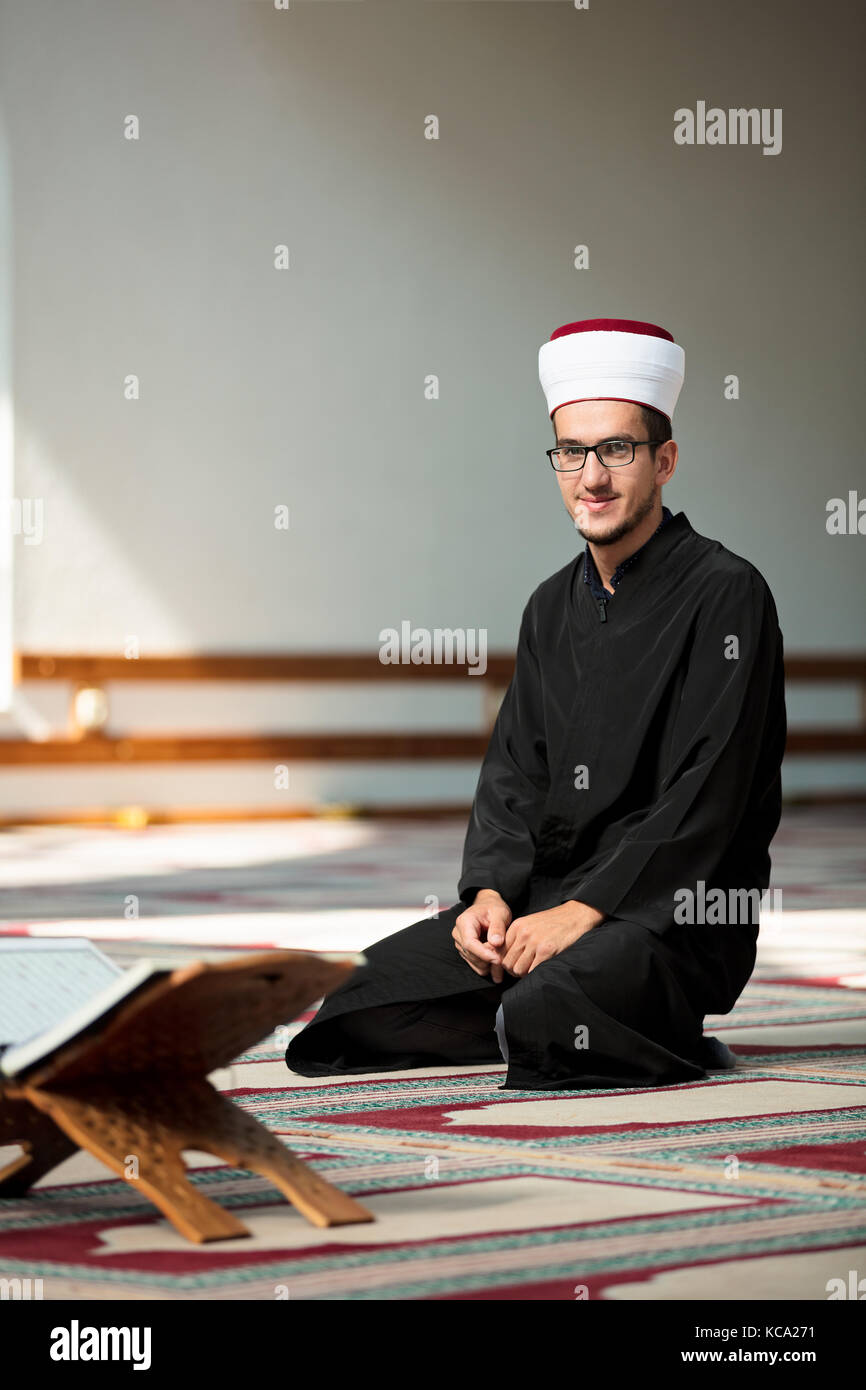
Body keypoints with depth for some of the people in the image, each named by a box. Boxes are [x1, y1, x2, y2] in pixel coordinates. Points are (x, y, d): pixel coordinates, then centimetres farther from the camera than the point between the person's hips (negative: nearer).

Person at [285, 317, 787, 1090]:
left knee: (544, 1008, -35)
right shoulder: (553, 606, 15)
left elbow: (705, 799, -16)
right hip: (549, 898, 7)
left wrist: (582, 911, -20)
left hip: (677, 912, -7)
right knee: (375, 989, -7)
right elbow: (513, 773, 13)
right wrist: (490, 892, -6)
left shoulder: (724, 594, -9)